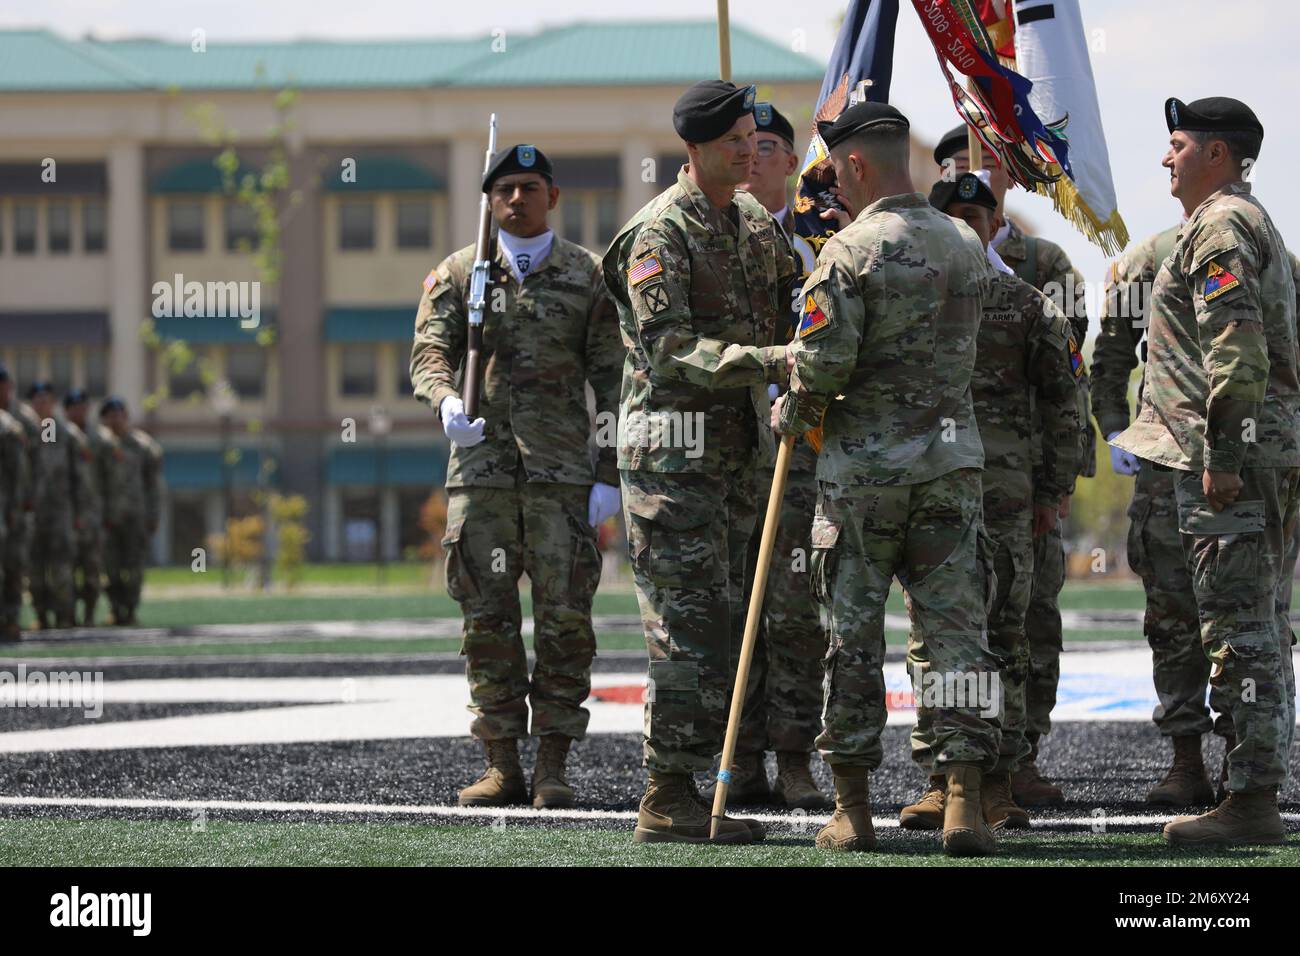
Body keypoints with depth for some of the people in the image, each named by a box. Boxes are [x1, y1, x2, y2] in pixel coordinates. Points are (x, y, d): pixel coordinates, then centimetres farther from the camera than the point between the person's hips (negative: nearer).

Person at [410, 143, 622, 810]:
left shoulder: (587, 275, 8)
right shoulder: (458, 274, 11)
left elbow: (611, 380, 7)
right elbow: (429, 352, 3)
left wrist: (610, 474, -1)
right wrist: (446, 403, -20)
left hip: (562, 472, -1)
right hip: (480, 468, 1)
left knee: (564, 621, -4)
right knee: (487, 620, 1)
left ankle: (553, 769, 1)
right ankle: (502, 766, 7)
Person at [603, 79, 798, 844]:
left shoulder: (756, 224, 13)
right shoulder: (660, 234, -13)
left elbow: (794, 303, 23)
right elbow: (671, 350, -21)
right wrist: (768, 362, -29)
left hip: (734, 453, 8)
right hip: (673, 456, -8)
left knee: (724, 627, 9)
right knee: (693, 627, -10)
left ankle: (684, 792, 15)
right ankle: (667, 801, -5)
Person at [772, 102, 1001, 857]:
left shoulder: (853, 249, -10)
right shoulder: (967, 245, 9)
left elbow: (823, 362, -15)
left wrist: (793, 416, 2)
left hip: (863, 462, -4)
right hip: (953, 458, 4)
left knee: (854, 637, 5)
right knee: (959, 630, 2)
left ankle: (852, 809, 8)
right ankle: (966, 802, -6)